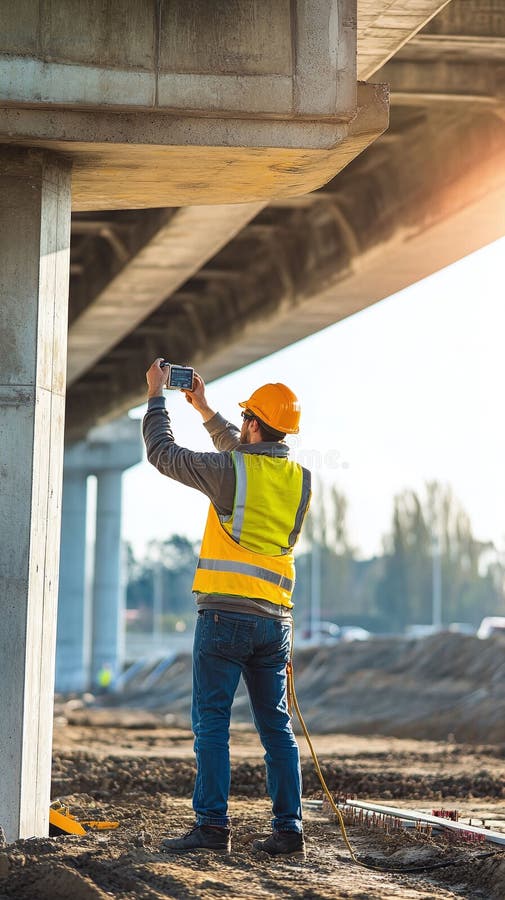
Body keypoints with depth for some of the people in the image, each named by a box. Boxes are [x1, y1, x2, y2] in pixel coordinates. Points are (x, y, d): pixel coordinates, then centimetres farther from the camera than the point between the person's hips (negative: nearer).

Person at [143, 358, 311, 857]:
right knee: (276, 726, 9)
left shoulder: (231, 470, -9)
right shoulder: (300, 479, 9)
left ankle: (212, 825, -6)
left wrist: (156, 396, 16)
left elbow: (163, 453, 2)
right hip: (274, 618, 6)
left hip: (225, 614, -6)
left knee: (211, 723, -2)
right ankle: (288, 829, 7)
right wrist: (205, 410, 34)